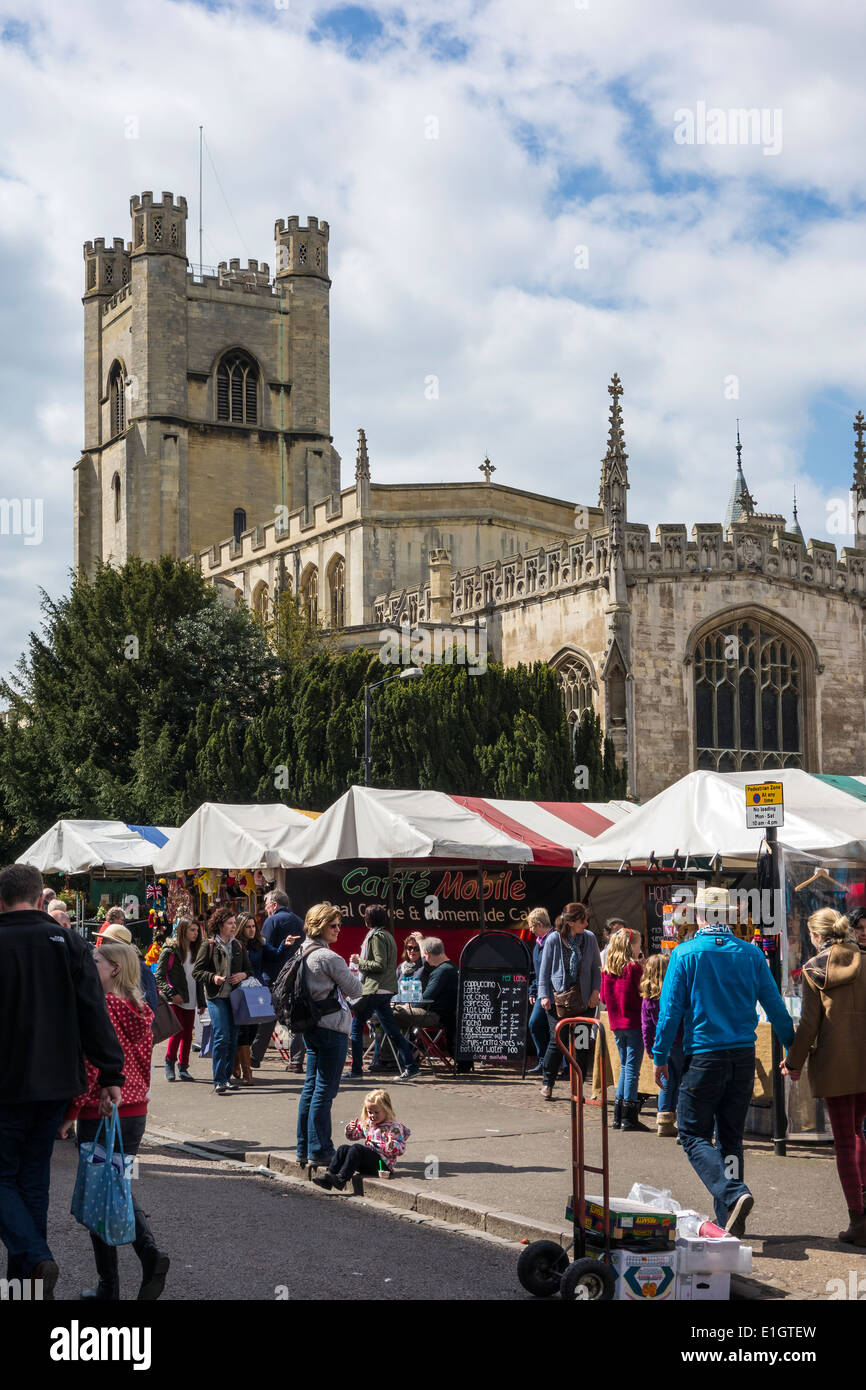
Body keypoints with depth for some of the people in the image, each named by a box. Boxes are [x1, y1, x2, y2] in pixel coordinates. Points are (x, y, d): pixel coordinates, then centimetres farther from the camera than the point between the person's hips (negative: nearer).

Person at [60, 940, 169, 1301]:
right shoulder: (141, 1010, 7)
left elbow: (89, 1065, -17)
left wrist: (71, 1112, -12)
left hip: (99, 1113, -7)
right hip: (136, 1111, 7)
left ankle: (108, 1287, 10)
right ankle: (150, 1251, -4)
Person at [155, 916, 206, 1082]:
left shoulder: (195, 951, 14)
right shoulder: (170, 950, -5)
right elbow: (159, 976, -6)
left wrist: (201, 1002, 15)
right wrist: (171, 993, -16)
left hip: (190, 1001, 6)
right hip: (175, 1000, -6)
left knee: (188, 1034, 3)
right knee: (177, 1031, -14)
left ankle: (183, 1068, 13)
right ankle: (169, 1065, 5)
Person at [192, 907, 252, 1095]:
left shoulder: (239, 947, 14)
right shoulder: (208, 946, 0)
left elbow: (249, 970, 21)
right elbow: (196, 971, 0)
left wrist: (243, 975, -1)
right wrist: (213, 977, -16)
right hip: (216, 996, -5)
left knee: (233, 1038, 5)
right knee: (222, 1037, -13)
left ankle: (227, 1076, 17)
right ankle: (219, 1081, -8)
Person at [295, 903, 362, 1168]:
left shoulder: (303, 953, 10)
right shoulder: (329, 957, -17)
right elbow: (354, 990, -9)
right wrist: (349, 975, 10)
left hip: (311, 1027, 9)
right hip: (332, 1027, -9)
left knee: (310, 1087, 13)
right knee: (325, 1089, -5)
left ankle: (305, 1149, 18)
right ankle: (319, 1151, -1)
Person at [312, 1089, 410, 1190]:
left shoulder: (394, 1127, -7)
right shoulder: (367, 1124, 14)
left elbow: (401, 1149, -11)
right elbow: (354, 1135, 28)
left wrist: (391, 1145, -33)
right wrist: (351, 1129, 4)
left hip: (383, 1163, -8)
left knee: (356, 1148, -26)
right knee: (343, 1148, -8)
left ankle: (342, 1178, -36)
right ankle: (329, 1176, -20)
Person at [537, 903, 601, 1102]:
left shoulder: (590, 939, 2)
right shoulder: (553, 939, -4)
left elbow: (596, 967, 10)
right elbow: (544, 969, 2)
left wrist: (595, 991, -1)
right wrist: (544, 995, -4)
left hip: (583, 1000, 2)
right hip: (558, 998, -2)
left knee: (583, 1044, 2)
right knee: (557, 1041, -3)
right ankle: (547, 1083, 14)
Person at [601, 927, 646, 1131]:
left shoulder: (606, 969, 6)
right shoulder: (634, 968, -13)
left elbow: (604, 998, 12)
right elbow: (641, 994, -13)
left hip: (616, 1023, 7)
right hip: (633, 1022, -7)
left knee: (625, 1066, 16)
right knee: (632, 1068, -3)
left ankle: (618, 1116, 17)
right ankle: (628, 1117, -3)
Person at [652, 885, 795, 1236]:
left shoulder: (685, 953, -6)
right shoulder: (751, 953, 2)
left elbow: (670, 1009, -6)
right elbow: (775, 1006, 5)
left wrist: (660, 1056, 1)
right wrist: (792, 1050, 15)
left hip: (703, 1057, -4)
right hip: (743, 1056, 4)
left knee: (694, 1135, 4)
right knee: (731, 1136, 14)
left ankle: (734, 1195, -19)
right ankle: (728, 1220, 14)